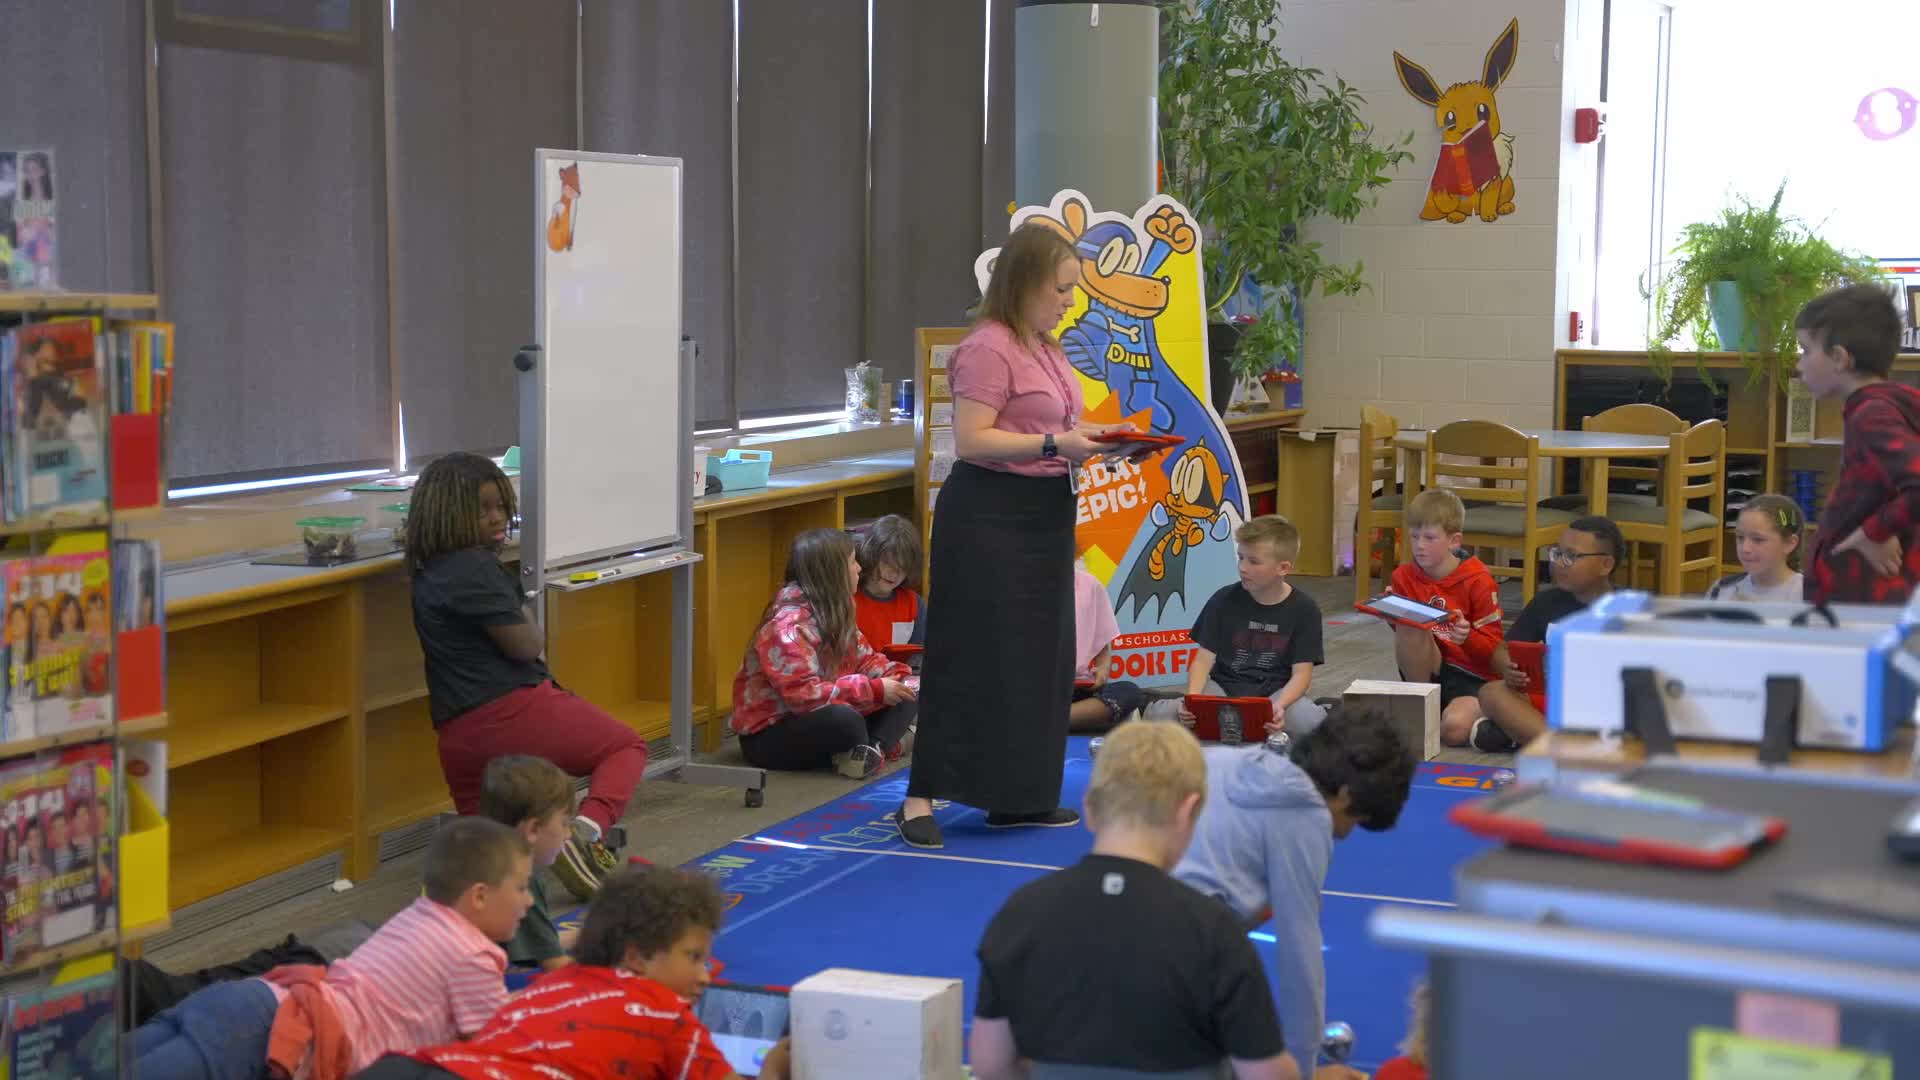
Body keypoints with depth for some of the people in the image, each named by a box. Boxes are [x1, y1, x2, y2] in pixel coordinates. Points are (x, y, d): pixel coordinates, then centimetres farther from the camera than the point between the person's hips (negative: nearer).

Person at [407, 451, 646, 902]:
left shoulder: (429, 572, 15)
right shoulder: (475, 569, -15)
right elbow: (527, 645, -12)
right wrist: (525, 616, 8)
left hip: (457, 733, 9)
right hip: (511, 709, -8)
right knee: (626, 746, 10)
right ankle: (589, 827, -17)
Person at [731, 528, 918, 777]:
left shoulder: (835, 612, 5)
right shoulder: (788, 626, -24)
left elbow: (864, 659, 13)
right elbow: (804, 694, -32)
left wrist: (897, 674, -8)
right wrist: (874, 690, -29)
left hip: (813, 718, 10)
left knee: (903, 694, -1)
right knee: (844, 719, -39)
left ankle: (876, 747, -21)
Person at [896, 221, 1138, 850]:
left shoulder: (1045, 349, 14)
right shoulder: (988, 350, -16)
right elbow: (971, 441, -22)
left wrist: (1094, 436, 8)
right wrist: (1054, 445, -24)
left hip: (1043, 516, 10)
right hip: (989, 519, -9)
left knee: (1038, 657, 12)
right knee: (973, 657, -6)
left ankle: (1019, 797, 21)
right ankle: (922, 797, 1)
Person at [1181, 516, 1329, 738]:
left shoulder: (1304, 609, -3)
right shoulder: (1224, 600, -1)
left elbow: (1301, 672, -6)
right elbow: (1204, 658, -3)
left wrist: (1280, 705, -28)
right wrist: (1192, 698, -24)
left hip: (1276, 692, 0)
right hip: (1223, 688, 1)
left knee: (1308, 722, -35)